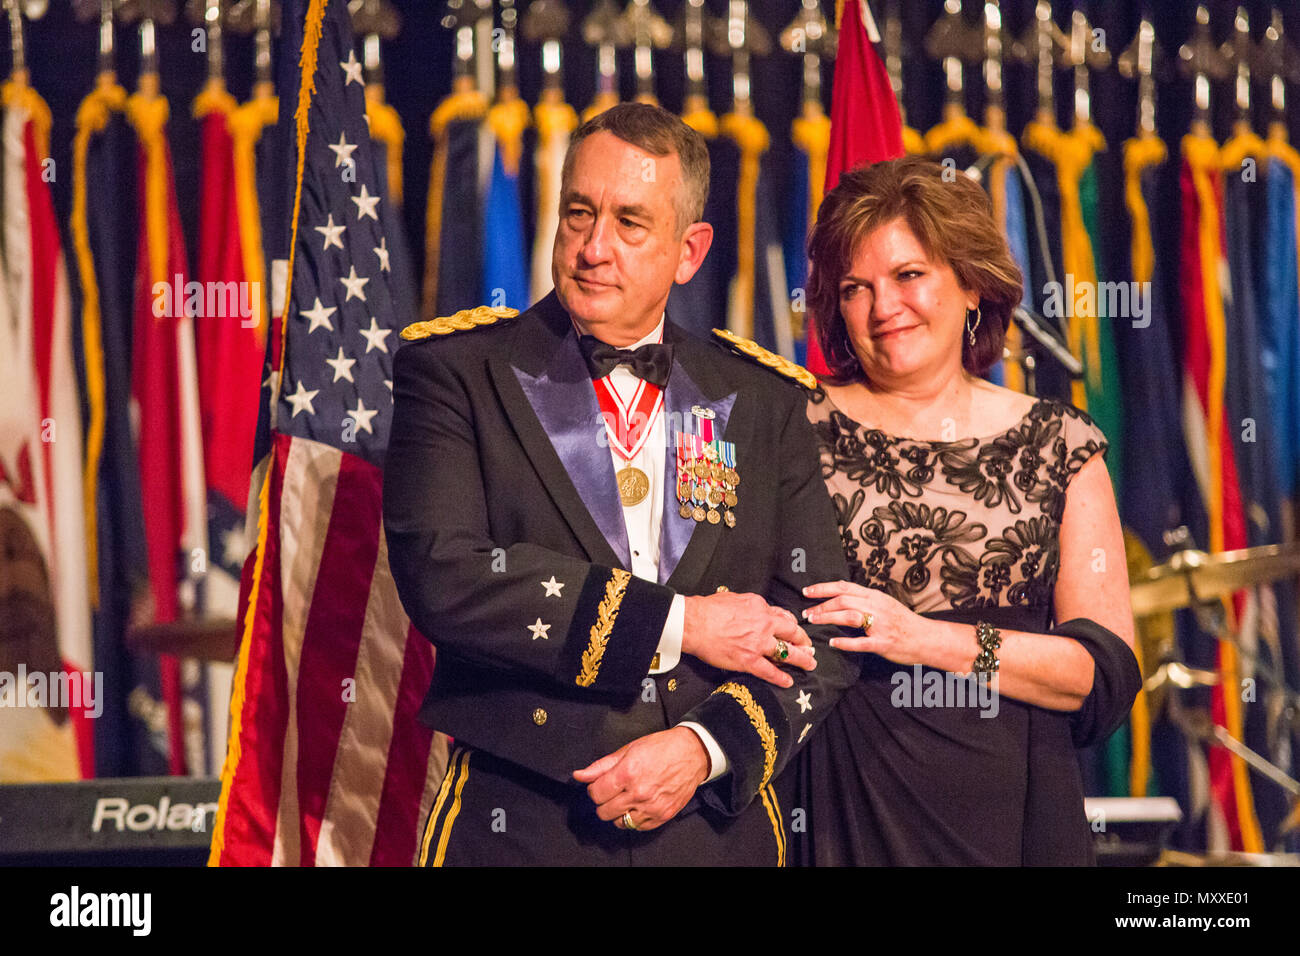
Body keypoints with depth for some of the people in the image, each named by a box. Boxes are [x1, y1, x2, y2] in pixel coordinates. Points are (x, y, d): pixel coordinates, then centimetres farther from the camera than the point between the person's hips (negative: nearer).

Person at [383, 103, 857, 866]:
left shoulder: (763, 402, 7)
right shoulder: (455, 369, -1)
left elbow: (823, 625, 3)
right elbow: (441, 576, -14)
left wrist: (703, 746, -14)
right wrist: (678, 623, -13)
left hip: (717, 826, 2)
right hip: (517, 825, -2)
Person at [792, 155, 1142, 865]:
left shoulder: (1060, 444, 5)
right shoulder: (801, 427, 2)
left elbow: (1110, 673, -3)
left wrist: (926, 639, -14)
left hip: (1010, 805, 2)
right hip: (844, 800, -1)